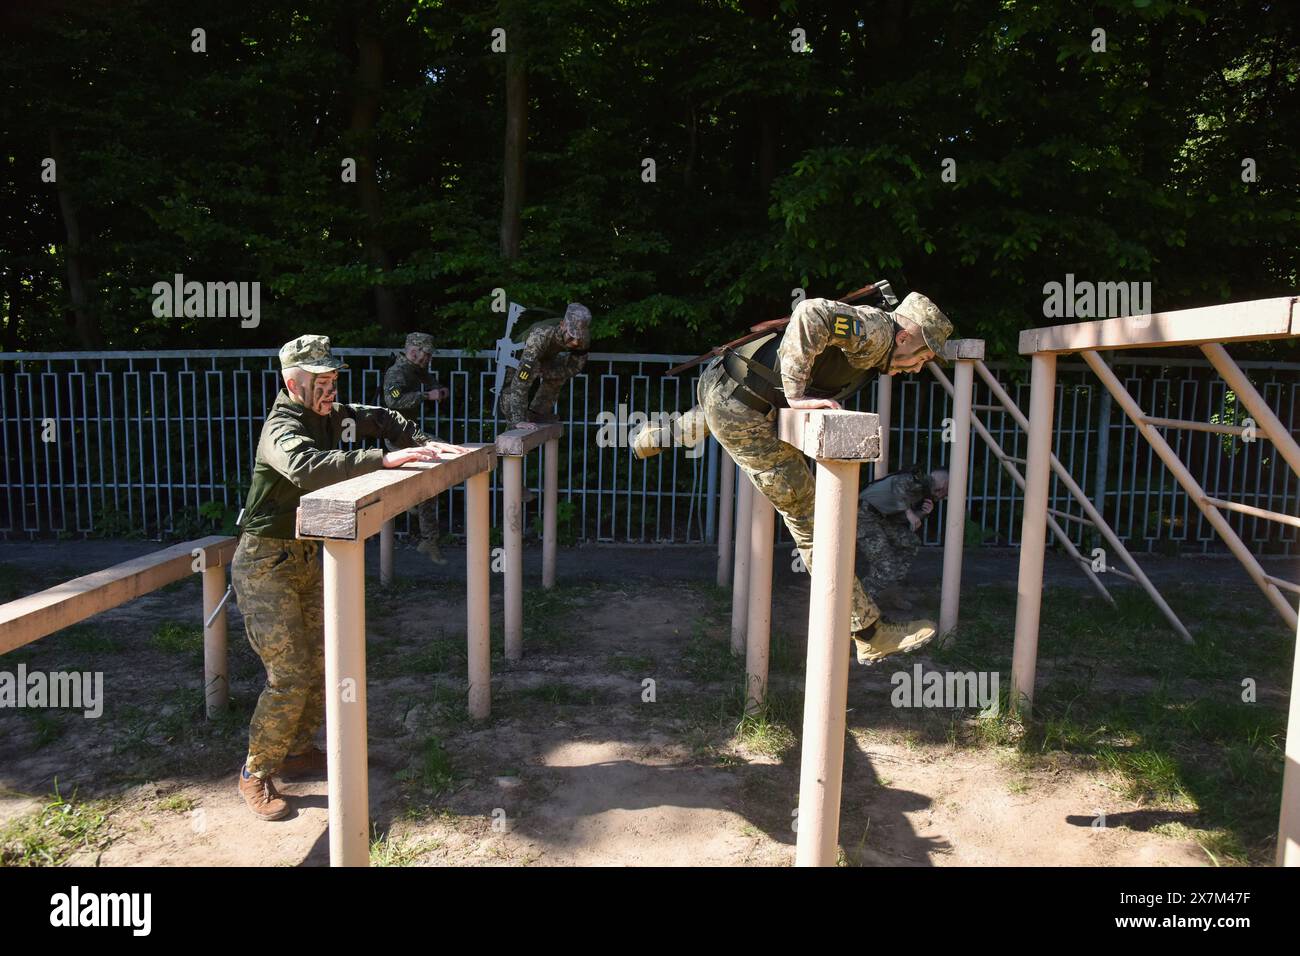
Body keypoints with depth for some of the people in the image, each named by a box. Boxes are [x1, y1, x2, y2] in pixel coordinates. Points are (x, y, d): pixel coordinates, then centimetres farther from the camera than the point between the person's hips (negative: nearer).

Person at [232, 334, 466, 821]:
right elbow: (307, 467, -43)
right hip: (265, 562, -8)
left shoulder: (328, 415, 4)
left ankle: (295, 749, 30)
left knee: (322, 661, 12)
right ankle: (256, 774, 9)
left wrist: (425, 444, 3)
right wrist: (384, 459, -46)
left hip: (306, 556, 8)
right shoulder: (282, 427, -21)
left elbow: (379, 419, 19)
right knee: (290, 674, -9)